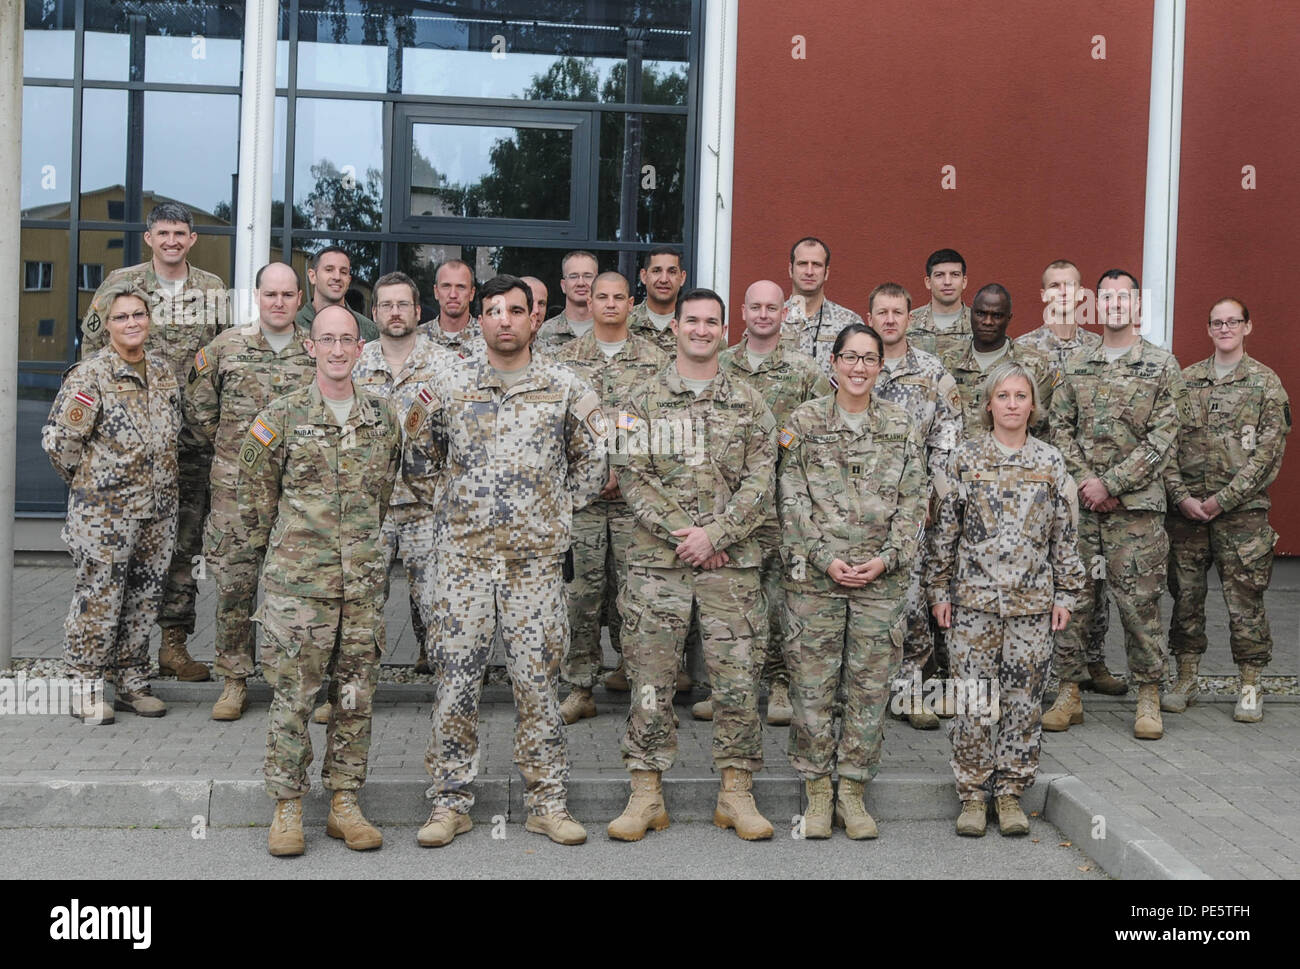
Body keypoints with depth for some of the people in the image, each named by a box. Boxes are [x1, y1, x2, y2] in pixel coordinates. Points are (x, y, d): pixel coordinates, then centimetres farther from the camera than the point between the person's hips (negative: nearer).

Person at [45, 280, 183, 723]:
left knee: (144, 599, 11)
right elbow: (59, 441, -10)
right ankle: (87, 688, 12)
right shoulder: (90, 375, -10)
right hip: (104, 513, -6)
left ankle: (132, 680, 23)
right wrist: (90, 482, 0)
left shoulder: (163, 372, 10)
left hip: (157, 508, 6)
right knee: (98, 599, 0)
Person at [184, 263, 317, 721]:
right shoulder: (227, 346, 3)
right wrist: (223, 448, 11)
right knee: (234, 584, 2)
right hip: (236, 488, 0)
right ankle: (234, 682, 13)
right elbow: (198, 407, 11)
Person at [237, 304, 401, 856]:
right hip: (298, 581, -3)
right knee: (294, 697, 1)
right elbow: (255, 488, 6)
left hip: (364, 582, 3)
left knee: (356, 697, 7)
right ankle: (287, 808, 12)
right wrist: (265, 543, 10)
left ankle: (344, 804, 18)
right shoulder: (283, 417, -2)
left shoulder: (382, 418, 9)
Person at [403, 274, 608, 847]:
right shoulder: (447, 388, 6)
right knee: (456, 682, 3)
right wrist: (449, 505, 8)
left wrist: (556, 510, 6)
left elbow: (595, 461, 11)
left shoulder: (565, 390, 4)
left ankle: (547, 803, 14)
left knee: (537, 682, 3)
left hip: (536, 560, 0)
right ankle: (451, 803, 14)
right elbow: (416, 460, 16)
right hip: (463, 557, 1)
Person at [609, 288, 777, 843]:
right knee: (650, 678, 2)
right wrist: (681, 532, -12)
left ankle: (736, 793, 13)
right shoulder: (643, 401, 7)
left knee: (738, 677, 1)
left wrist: (713, 533, -13)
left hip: (732, 561, 1)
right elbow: (633, 479, -1)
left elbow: (759, 483, 1)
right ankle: (646, 796, 12)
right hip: (657, 561, -1)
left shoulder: (748, 404, 9)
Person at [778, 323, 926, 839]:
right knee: (812, 683, 1)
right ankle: (817, 791, 15)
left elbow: (912, 501, 6)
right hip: (814, 577, -1)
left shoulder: (902, 427, 8)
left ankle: (853, 791, 17)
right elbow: (793, 500, -1)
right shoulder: (804, 421, 3)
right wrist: (824, 558, -10)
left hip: (883, 578, 1)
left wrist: (887, 558, -7)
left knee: (871, 684, 4)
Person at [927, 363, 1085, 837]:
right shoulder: (965, 458, 2)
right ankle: (973, 793, 12)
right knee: (974, 701, -1)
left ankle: (1011, 791, 19)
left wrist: (1065, 593, 6)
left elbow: (1065, 534, 9)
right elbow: (944, 527, 4)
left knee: (1024, 699, 5)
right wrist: (939, 589, 1)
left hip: (1032, 601, 2)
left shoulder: (1050, 462, 6)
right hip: (973, 600, -1)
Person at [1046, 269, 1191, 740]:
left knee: (1139, 600, 0)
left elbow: (1162, 438, -6)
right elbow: (1060, 428, 7)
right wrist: (1085, 480, -8)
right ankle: (1069, 692, 14)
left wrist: (1110, 483, -12)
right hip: (1078, 502, 3)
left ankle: (1148, 697, 12)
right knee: (1072, 597, 5)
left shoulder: (1162, 365, 1)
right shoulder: (1076, 366, 11)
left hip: (1136, 505, -3)